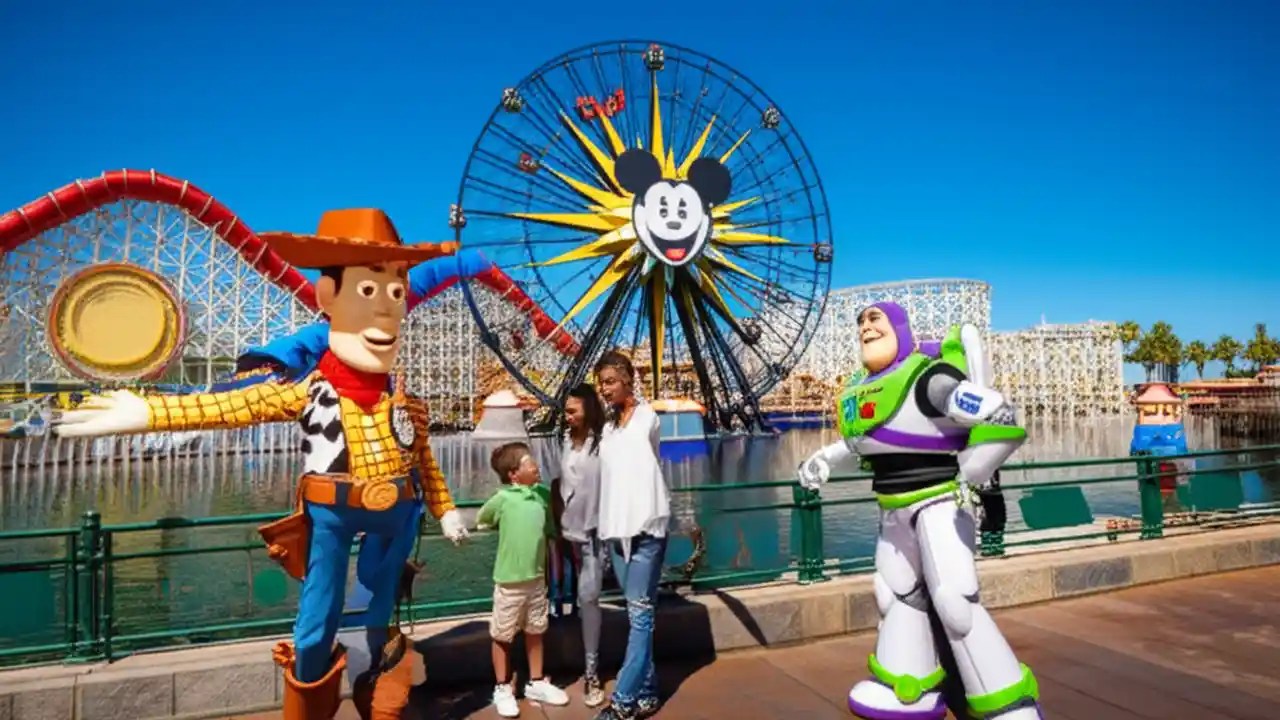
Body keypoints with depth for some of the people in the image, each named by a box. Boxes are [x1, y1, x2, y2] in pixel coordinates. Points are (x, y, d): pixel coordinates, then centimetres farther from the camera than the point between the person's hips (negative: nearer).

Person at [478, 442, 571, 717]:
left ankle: (536, 683, 34)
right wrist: (506, 528, 3)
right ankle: (502, 688, 27)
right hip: (510, 580, -5)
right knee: (502, 636, 10)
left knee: (535, 632, 18)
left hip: (537, 577, 5)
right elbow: (481, 521, 2)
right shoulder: (503, 498, -16)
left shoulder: (543, 494, -2)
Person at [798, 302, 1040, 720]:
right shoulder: (867, 389, 7)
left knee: (954, 601, -15)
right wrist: (825, 458, 25)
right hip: (895, 508, 10)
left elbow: (999, 417, -28)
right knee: (894, 591, 16)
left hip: (939, 502, -9)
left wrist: (968, 479, -23)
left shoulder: (926, 379, -20)